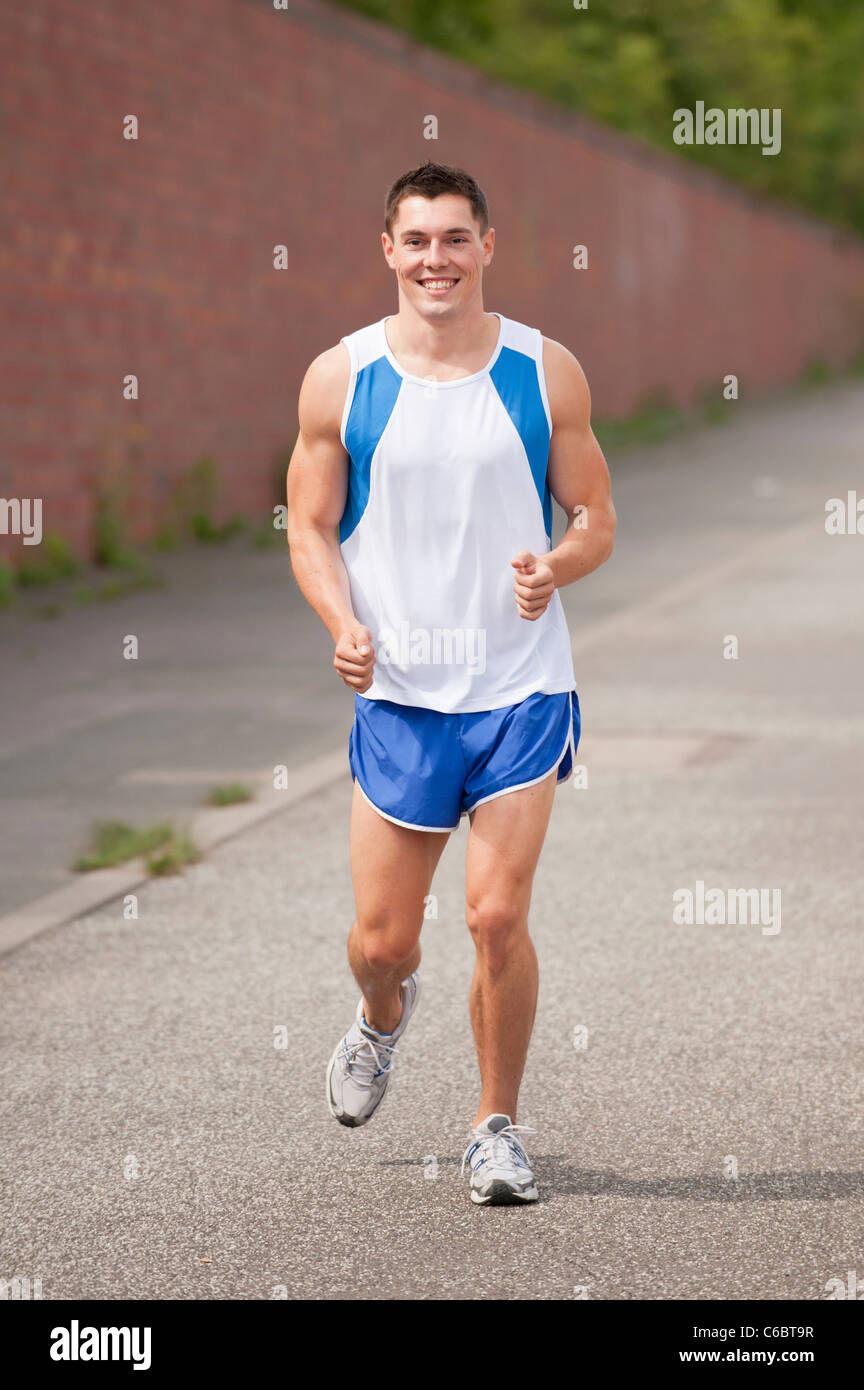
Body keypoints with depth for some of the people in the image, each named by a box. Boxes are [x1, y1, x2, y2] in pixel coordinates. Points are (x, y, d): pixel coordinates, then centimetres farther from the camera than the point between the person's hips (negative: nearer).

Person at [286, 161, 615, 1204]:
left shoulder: (547, 373, 0)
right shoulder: (339, 378, 0)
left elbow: (596, 520, 6)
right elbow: (310, 527, 5)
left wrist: (556, 568, -17)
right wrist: (343, 624, -14)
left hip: (521, 689, -1)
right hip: (397, 692, 1)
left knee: (498, 917, -8)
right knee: (382, 938, 6)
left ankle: (497, 1127, 12)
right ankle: (383, 1016, 43)